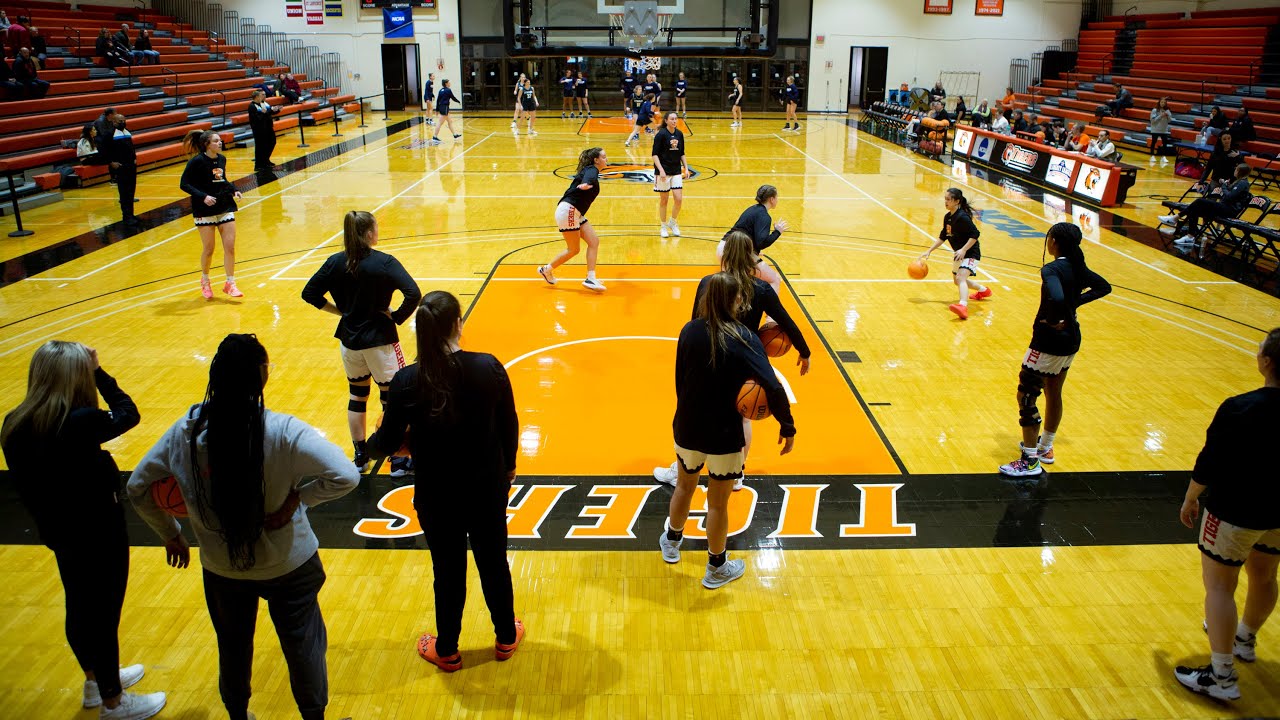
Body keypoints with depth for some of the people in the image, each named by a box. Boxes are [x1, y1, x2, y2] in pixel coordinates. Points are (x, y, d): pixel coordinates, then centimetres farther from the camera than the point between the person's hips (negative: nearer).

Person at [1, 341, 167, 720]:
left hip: (58, 533, 7)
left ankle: (96, 681, 47)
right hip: (99, 536, -7)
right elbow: (128, 413, -10)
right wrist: (98, 371, -6)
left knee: (79, 610, 25)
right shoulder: (82, 422, -29)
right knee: (104, 617, 11)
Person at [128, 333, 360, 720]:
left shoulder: (185, 431, -14)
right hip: (288, 566, -3)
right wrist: (297, 497, -20)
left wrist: (171, 536, 11)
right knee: (303, 645, 19)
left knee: (233, 649, 26)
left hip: (222, 569, 3)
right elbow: (345, 475, -34)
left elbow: (137, 487, -1)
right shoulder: (283, 432, -26)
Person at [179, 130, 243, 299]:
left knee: (230, 247, -2)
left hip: (225, 207, 5)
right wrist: (203, 196, -24)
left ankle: (230, 283, 7)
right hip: (205, 210, -5)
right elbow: (184, 184, -12)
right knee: (208, 249, 4)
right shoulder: (197, 161, -12)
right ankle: (205, 281, 26)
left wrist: (234, 190, 2)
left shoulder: (222, 159, 6)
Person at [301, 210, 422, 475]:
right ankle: (398, 460, 13)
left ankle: (360, 457, 28)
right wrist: (398, 317, -11)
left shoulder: (335, 262, -3)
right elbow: (413, 294, -26)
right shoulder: (384, 262, -15)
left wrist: (340, 311, 8)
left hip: (349, 340, 5)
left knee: (357, 397, 19)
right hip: (380, 341, -5)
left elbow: (310, 294, 2)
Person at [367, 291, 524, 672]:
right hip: (487, 488, 1)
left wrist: (372, 440, 14)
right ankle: (506, 638, 40)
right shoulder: (489, 368, -17)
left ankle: (447, 651, 38)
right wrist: (508, 466, 13)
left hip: (436, 495, -1)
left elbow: (388, 443, -10)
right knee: (493, 562, 21)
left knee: (448, 571, 18)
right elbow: (509, 425, -5)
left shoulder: (407, 381, -19)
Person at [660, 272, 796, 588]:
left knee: (684, 486, 28)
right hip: (724, 436, -4)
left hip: (687, 429, 4)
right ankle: (716, 569, 30)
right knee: (718, 503, 12)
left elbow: (680, 379, 5)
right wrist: (787, 426, -14)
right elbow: (773, 387, -25)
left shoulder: (689, 331, -6)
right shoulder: (743, 338, -18)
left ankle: (672, 542, 50)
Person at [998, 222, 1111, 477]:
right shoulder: (1077, 267, 4)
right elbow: (1104, 287, 18)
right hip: (1071, 340, 9)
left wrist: (1051, 321, -21)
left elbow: (1056, 298, -39)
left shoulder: (1051, 269, -22)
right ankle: (1045, 447, 37)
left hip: (1049, 341, -9)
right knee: (1054, 394, 21)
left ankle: (1031, 461, 5)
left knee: (1026, 396, 1)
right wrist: (1076, 301, 8)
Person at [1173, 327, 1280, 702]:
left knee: (1219, 586, 4)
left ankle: (1222, 677, 9)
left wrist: (1190, 499, -2)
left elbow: (1210, 463, -18)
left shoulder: (1240, 410, -26)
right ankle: (1244, 640, 51)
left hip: (1235, 513, -7)